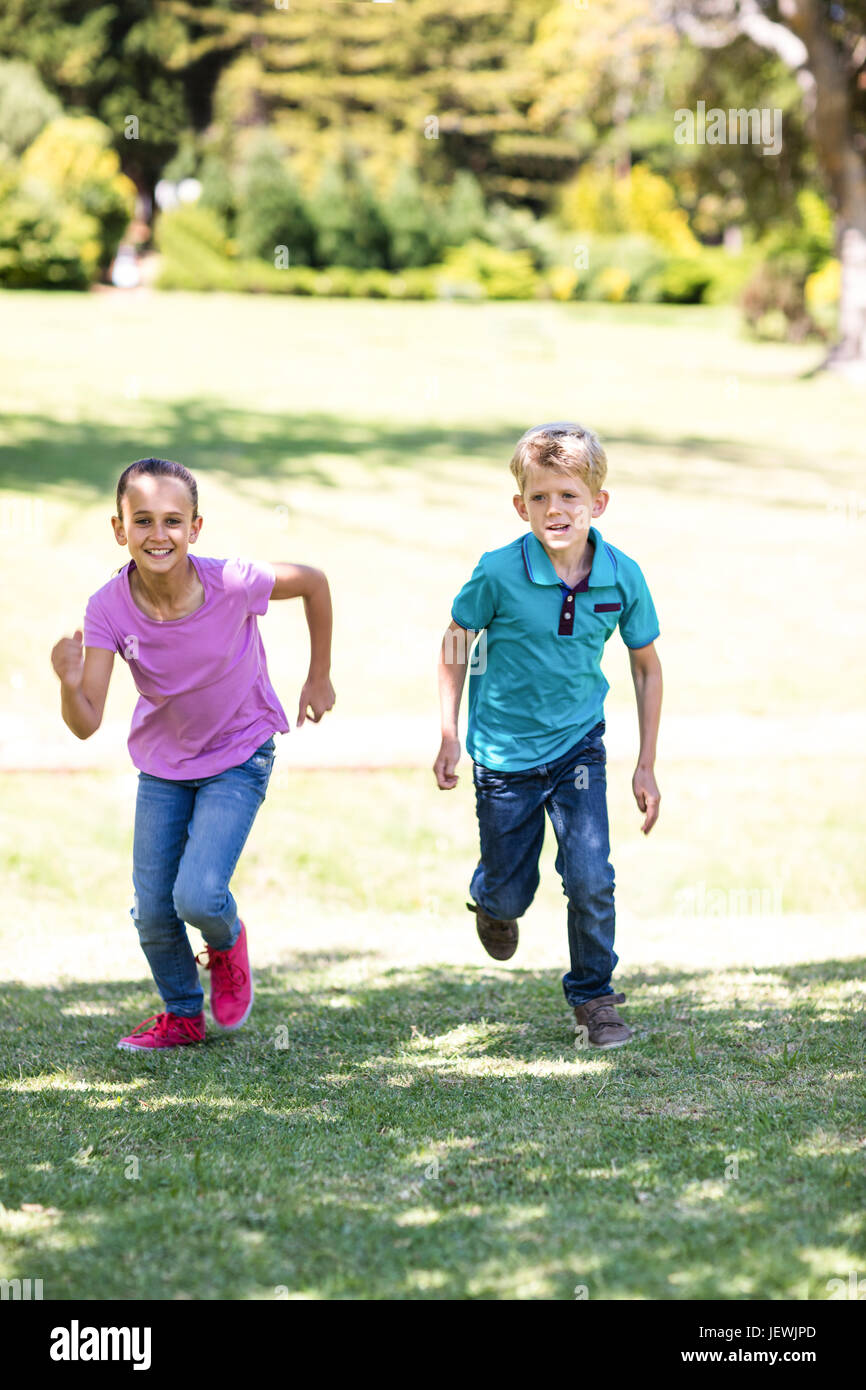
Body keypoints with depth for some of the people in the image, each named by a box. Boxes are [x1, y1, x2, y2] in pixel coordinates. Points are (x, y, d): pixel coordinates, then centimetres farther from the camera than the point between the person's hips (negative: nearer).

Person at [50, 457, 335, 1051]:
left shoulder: (231, 584, -29)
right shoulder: (109, 609, -23)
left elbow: (313, 582, -8)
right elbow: (86, 724, -25)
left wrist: (319, 676, 1)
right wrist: (71, 685, -48)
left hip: (239, 756, -3)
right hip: (163, 763, 3)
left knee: (198, 896, -18)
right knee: (152, 911, 4)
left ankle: (228, 942, 19)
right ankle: (183, 1014, 32)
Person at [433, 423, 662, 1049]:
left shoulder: (622, 576, -13)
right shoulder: (498, 573, -19)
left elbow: (646, 666, 1)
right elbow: (456, 643, -1)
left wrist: (646, 766, 1)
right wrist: (450, 736, -1)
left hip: (578, 745, 1)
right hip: (504, 752, -1)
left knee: (591, 880, -12)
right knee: (511, 894, 11)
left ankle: (594, 998, 10)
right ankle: (490, 901, 49)